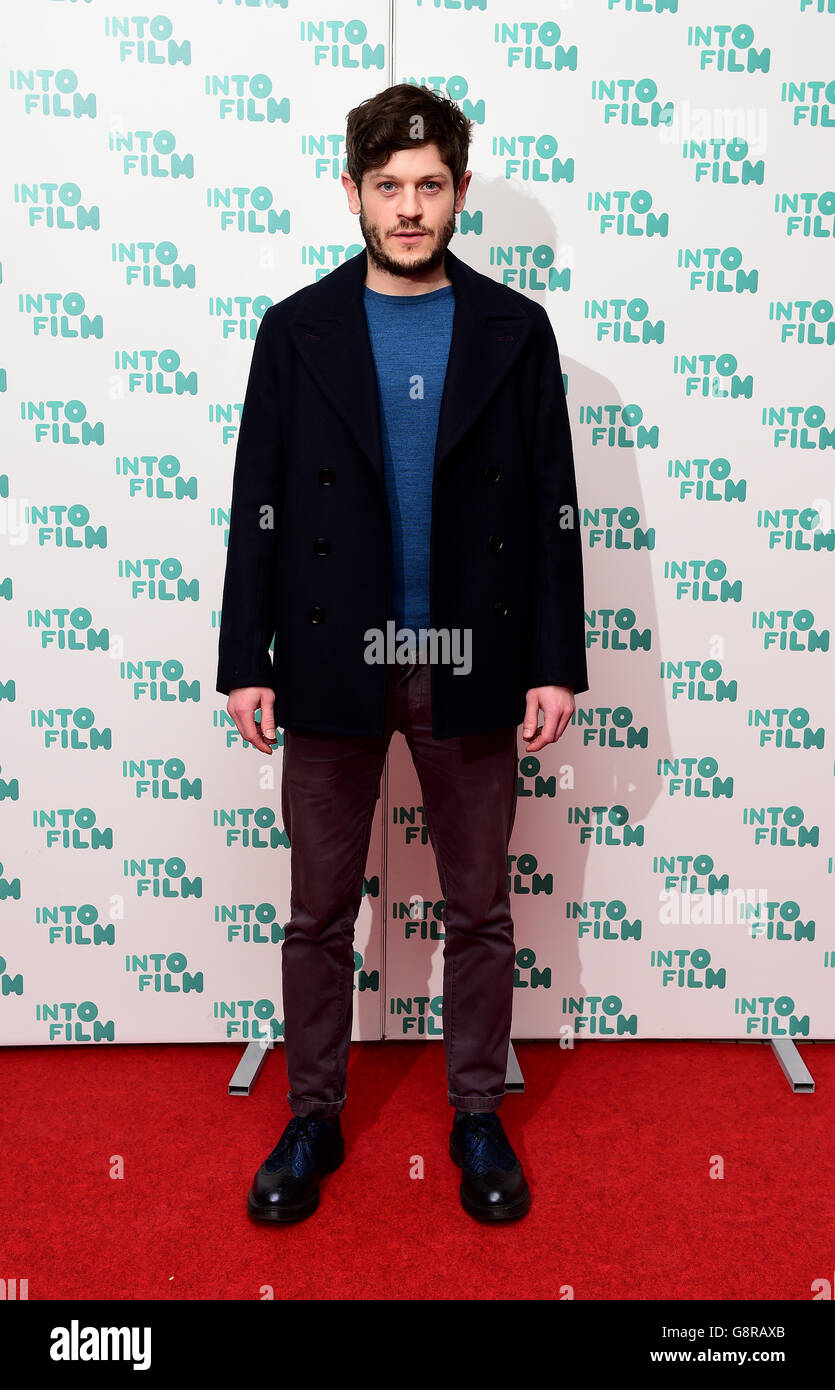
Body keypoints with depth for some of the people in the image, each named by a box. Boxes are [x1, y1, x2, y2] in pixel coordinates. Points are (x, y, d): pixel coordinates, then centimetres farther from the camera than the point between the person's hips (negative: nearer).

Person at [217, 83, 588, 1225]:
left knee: (480, 909, 10)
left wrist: (556, 662, -3)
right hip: (334, 663, 0)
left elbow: (552, 507, 3)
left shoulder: (515, 330, 5)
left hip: (471, 664, 0)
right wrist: (245, 661, -2)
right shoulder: (297, 330, 5)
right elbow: (259, 505, 3)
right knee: (320, 911, 10)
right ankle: (314, 1119, 29)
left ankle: (478, 1117, 30)